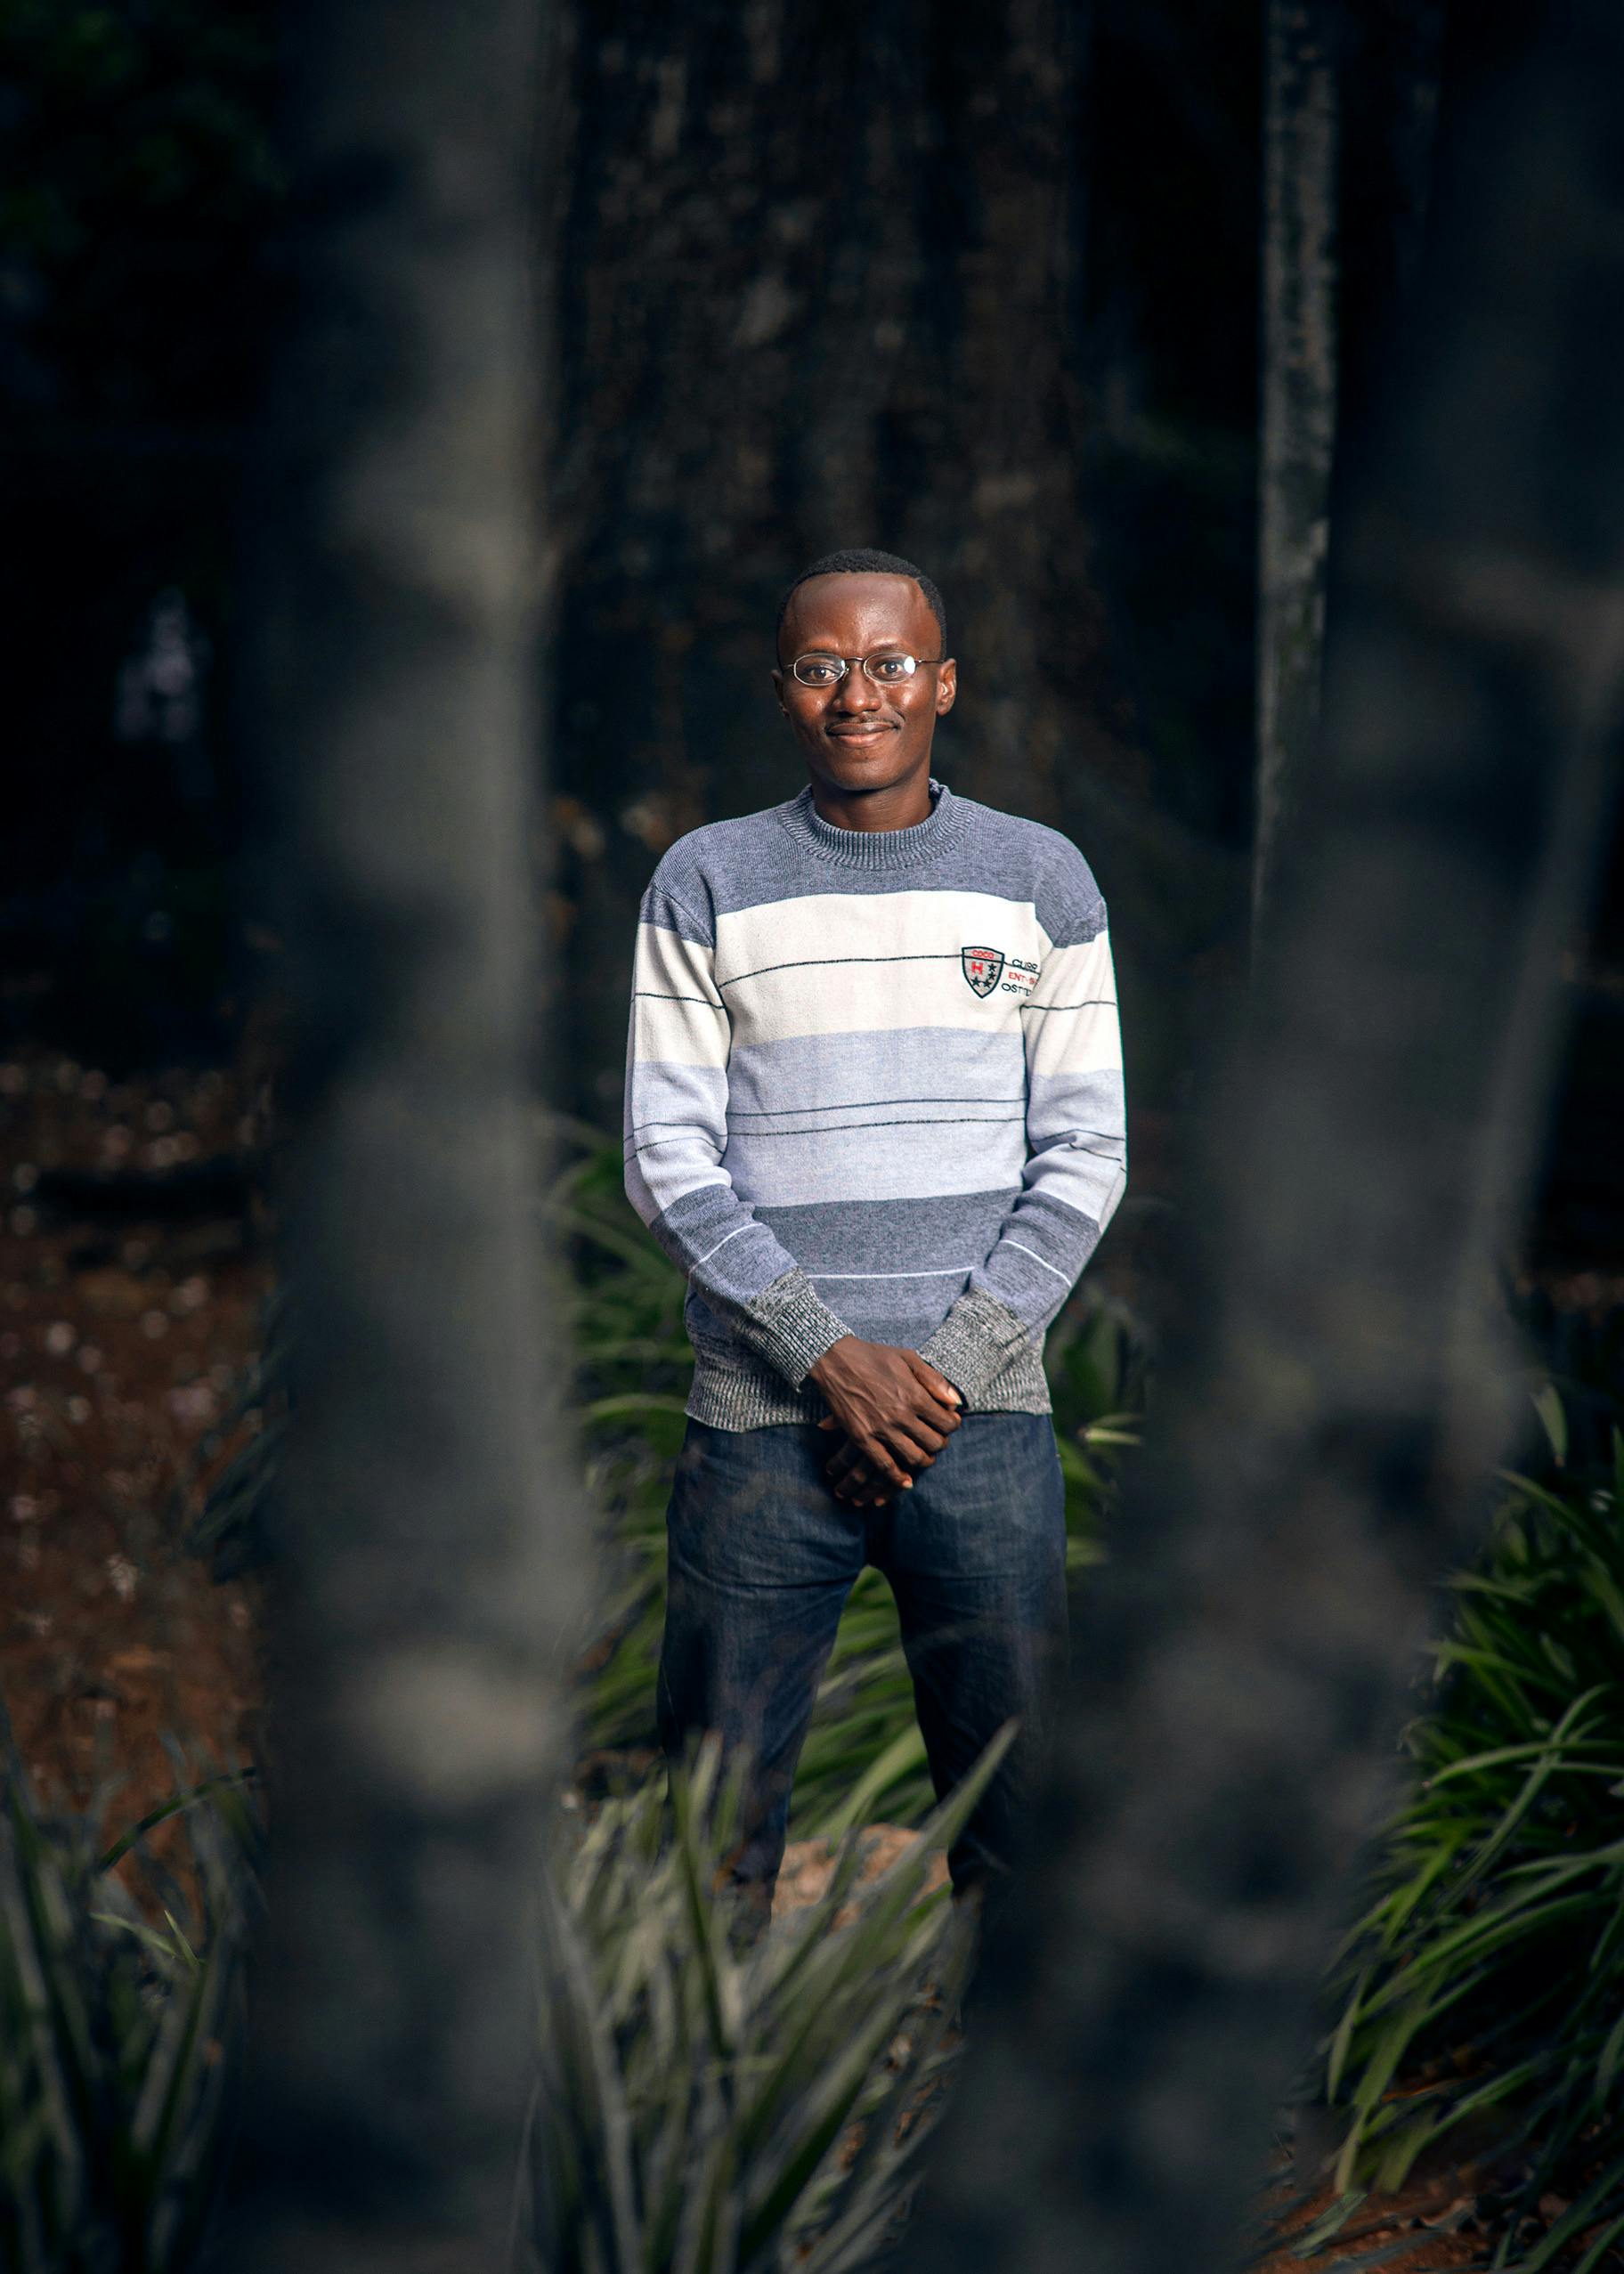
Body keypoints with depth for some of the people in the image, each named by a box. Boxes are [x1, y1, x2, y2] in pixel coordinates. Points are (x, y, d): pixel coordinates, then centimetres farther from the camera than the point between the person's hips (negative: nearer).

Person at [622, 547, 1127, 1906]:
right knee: (720, 1818, 0)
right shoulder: (706, 885, 5)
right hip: (763, 1422, 0)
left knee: (1020, 1824, 1)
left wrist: (952, 1365, -7)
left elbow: (1086, 1156, 5)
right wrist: (832, 1357, -11)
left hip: (984, 1420, 1)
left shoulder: (1039, 878, 8)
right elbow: (667, 1160, 0)